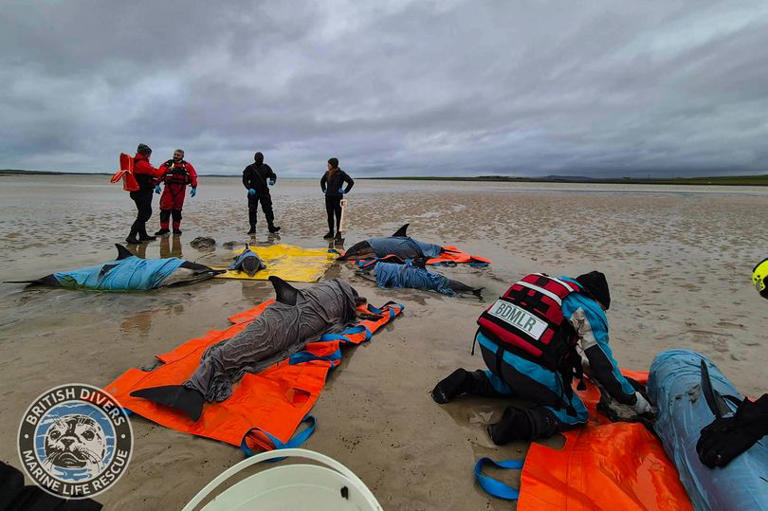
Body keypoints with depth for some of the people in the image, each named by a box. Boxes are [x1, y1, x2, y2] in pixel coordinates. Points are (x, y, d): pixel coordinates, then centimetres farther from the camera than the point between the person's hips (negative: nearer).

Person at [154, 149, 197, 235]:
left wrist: (194, 188, -6)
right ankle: (164, 228, 2)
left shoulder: (187, 166, 8)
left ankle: (176, 228, 17)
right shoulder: (167, 164, 4)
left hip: (180, 190, 1)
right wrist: (157, 185, -17)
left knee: (177, 210, 8)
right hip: (168, 189, -1)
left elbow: (193, 176, 3)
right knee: (165, 209, -4)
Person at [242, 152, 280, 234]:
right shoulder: (250, 168, -1)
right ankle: (253, 228, 6)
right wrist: (249, 188, -22)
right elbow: (245, 180, -5)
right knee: (252, 210, 0)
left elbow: (273, 175, 3)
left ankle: (271, 227, -5)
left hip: (264, 192, 2)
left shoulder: (266, 167, 8)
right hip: (253, 192, -2)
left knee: (268, 209, -5)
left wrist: (272, 181, -21)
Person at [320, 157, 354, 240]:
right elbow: (322, 181, 27)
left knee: (338, 216, 1)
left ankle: (338, 233, 9)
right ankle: (330, 232, 18)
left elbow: (351, 182, -6)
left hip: (337, 197, -5)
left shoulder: (341, 173, -8)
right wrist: (324, 190, 17)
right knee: (330, 215, 9)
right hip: (328, 197, 5)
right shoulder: (327, 173, 8)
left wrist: (345, 191, -7)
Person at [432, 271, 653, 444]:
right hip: (528, 365, -6)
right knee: (576, 415, 16)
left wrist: (581, 362, 50)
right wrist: (635, 401, 27)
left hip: (489, 345, 7)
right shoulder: (590, 309, 7)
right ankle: (524, 422, -11)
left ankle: (466, 382, 16)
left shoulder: (552, 284, 24)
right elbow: (604, 365, 10)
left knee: (516, 380, 38)